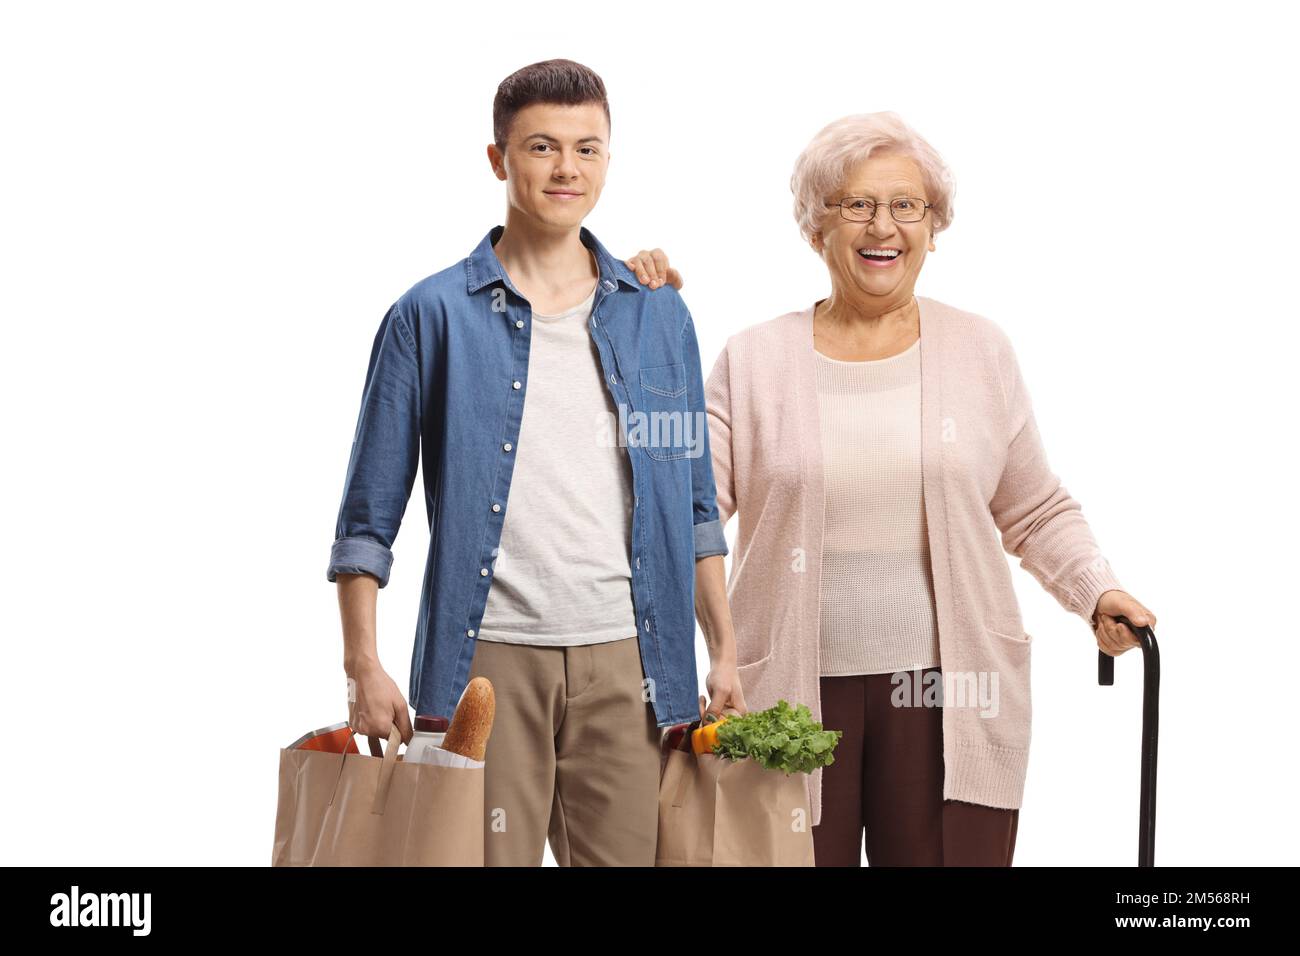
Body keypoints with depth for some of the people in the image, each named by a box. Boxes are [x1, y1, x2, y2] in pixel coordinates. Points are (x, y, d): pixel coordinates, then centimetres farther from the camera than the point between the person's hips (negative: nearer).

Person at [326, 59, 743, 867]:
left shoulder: (659, 317, 12)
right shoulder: (433, 316, 2)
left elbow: (695, 506, 16)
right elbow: (369, 516, 1)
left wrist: (725, 651, 8)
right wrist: (363, 665, -7)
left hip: (627, 659, 3)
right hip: (486, 657, -2)